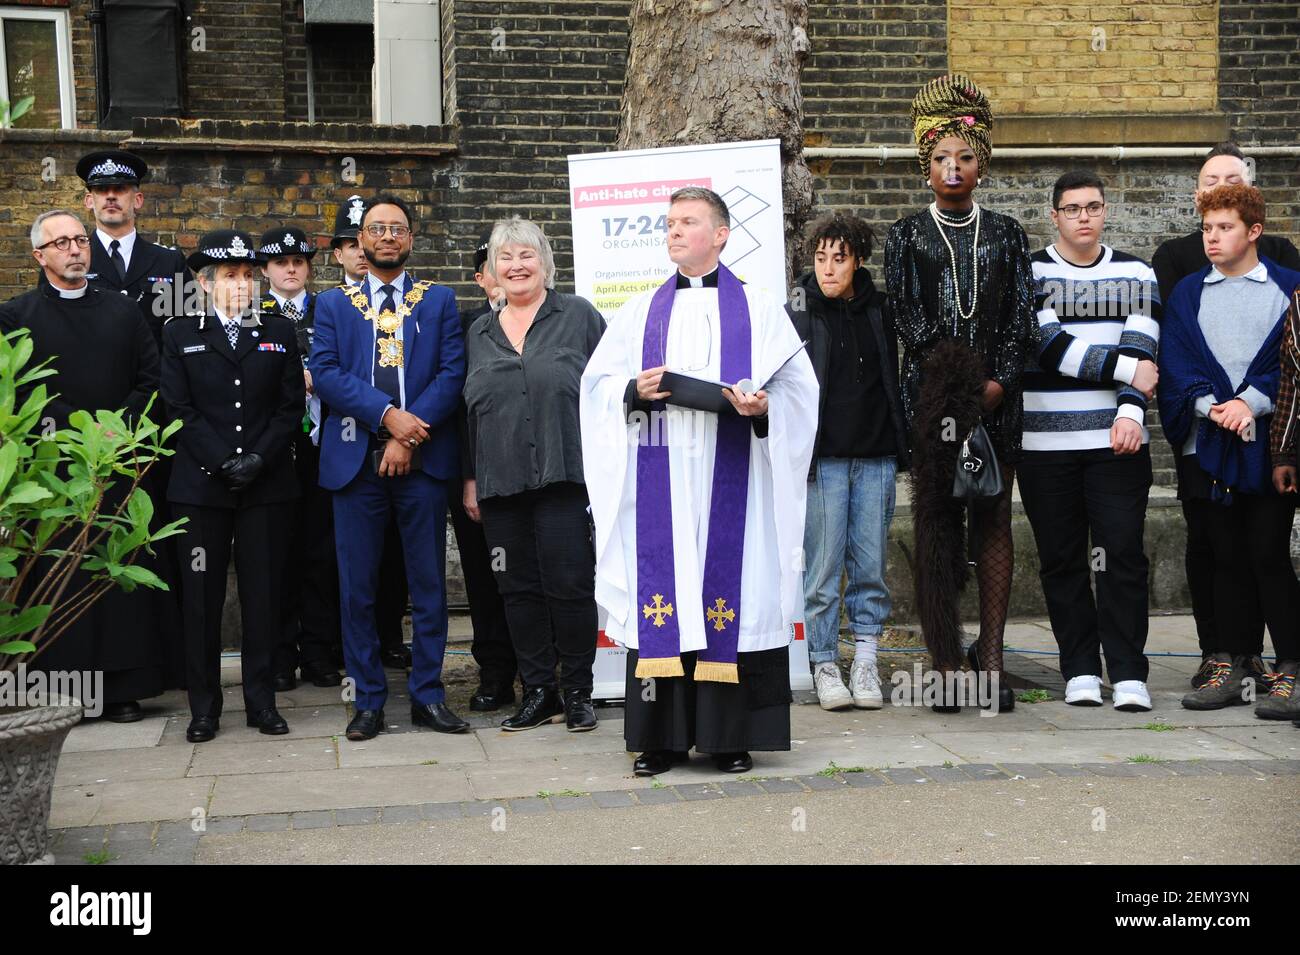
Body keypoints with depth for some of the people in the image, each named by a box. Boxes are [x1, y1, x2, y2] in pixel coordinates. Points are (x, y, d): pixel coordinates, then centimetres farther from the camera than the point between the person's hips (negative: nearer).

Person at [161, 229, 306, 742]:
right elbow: (179, 408, 0)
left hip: (267, 485, 1)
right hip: (200, 487, -1)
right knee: (202, 595, 2)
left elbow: (291, 406, 5)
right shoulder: (179, 334, 7)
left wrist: (259, 459, -9)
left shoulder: (279, 333, 11)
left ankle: (262, 701, 12)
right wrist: (222, 463, -11)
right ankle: (204, 706, 11)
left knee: (263, 593, 3)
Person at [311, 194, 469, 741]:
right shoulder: (334, 304, 12)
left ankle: (428, 695, 12)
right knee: (357, 587, 2)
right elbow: (324, 372, -2)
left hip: (422, 457, 0)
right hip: (356, 459, 0)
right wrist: (388, 415, -15)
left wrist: (410, 436, -13)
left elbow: (451, 372, 0)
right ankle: (368, 700, 11)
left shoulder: (439, 301, 11)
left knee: (429, 583, 3)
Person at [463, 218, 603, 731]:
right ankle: (538, 692, 16)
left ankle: (577, 692, 9)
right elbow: (469, 409, 18)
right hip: (500, 480, 4)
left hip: (563, 473, -4)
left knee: (570, 583, -4)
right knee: (518, 588, 6)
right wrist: (470, 478, 12)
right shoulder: (479, 333, 15)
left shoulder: (578, 316, 4)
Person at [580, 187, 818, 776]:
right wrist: (635, 390, -9)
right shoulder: (640, 312, 16)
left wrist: (762, 406, -16)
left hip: (730, 478, -2)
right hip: (658, 478, 2)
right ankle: (662, 735, 4)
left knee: (730, 588, -4)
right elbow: (597, 381, 11)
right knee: (660, 590, -1)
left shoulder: (757, 310, 9)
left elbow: (797, 385, 4)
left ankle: (730, 736, 3)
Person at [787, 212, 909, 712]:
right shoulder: (796, 315, 0)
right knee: (824, 567, -1)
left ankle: (865, 664, 12)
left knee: (871, 566, 4)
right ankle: (824, 666, 9)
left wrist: (900, 446, 13)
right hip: (823, 458, -3)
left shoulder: (878, 310, 9)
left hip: (875, 457, 3)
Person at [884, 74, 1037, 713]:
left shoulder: (1006, 234, 12)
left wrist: (999, 382, -10)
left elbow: (1022, 319, 5)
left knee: (994, 519, 0)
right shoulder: (907, 236, 7)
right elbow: (908, 318, -2)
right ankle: (947, 666, -2)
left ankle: (991, 657, 1)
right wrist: (964, 381, -11)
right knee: (936, 521, -4)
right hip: (932, 391, -2)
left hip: (997, 391, 2)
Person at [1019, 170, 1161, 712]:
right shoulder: (1028, 273, 4)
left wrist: (1131, 409, -17)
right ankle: (1081, 671, 12)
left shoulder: (1135, 274, 11)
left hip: (1117, 441, 1)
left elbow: (1141, 350, 0)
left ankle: (1128, 673, 0)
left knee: (1122, 556, -4)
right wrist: (1126, 370, -11)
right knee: (1062, 561, 4)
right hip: (1046, 442, -1)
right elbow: (1049, 343, -10)